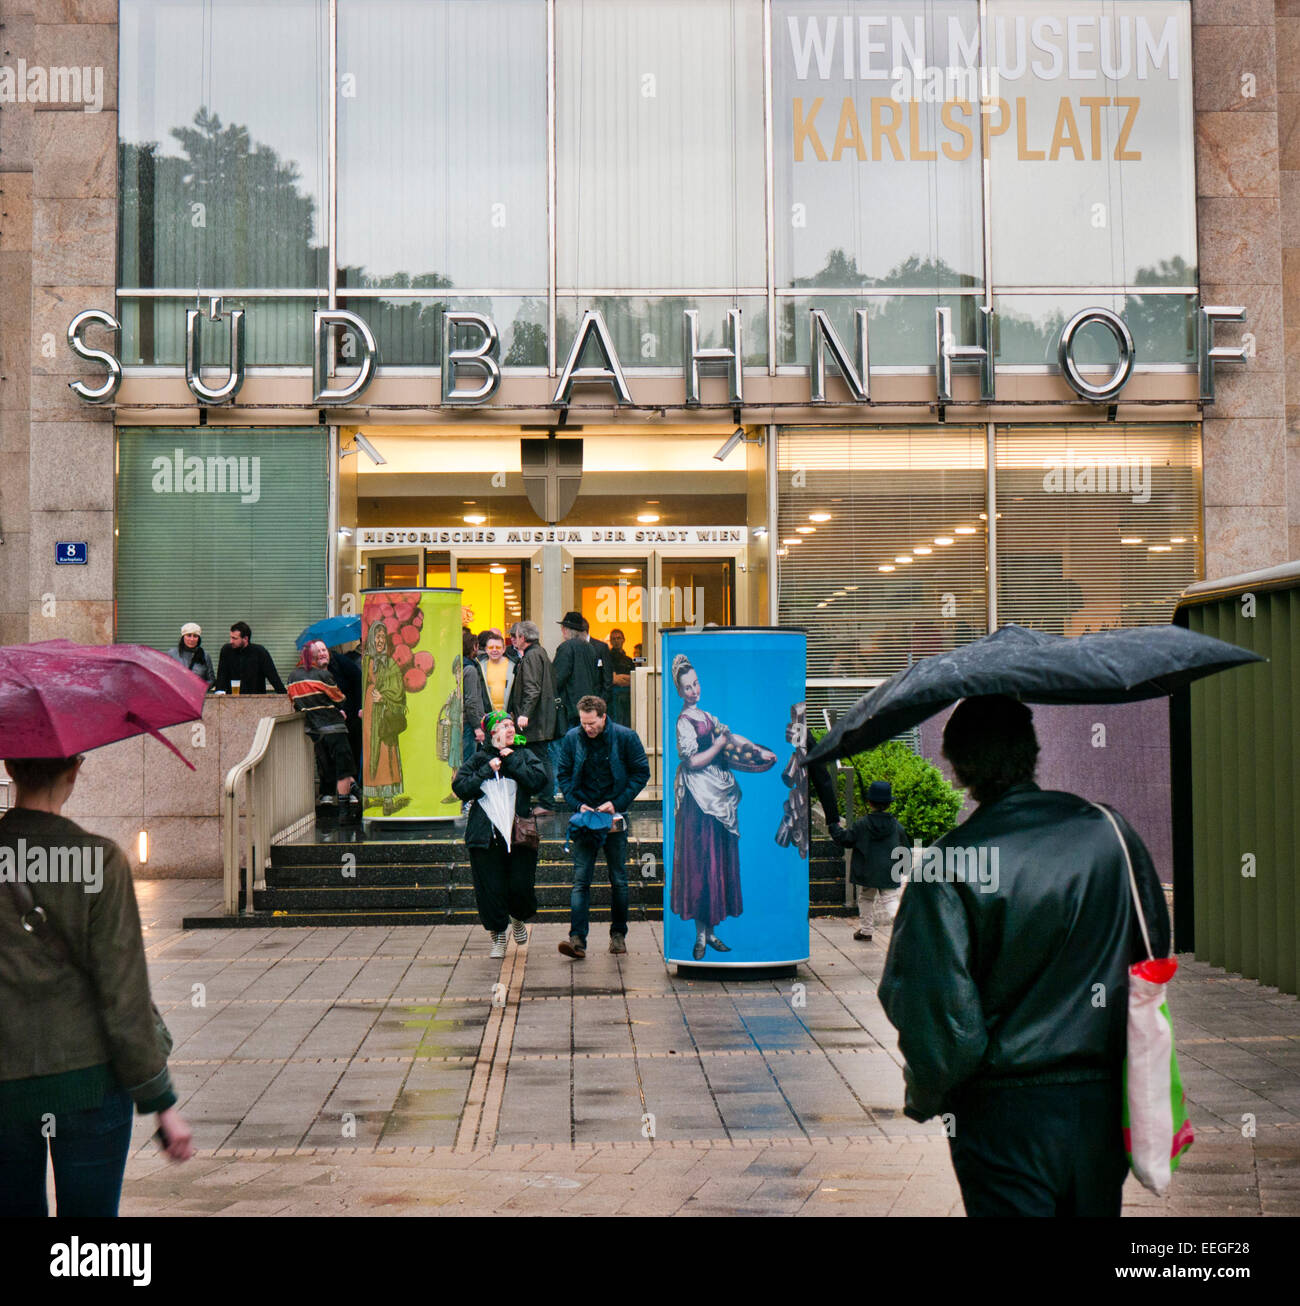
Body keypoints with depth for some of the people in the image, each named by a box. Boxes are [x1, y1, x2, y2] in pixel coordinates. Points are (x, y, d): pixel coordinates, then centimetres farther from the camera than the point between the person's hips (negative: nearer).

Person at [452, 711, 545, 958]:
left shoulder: (523, 756, 10)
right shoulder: (478, 759, 7)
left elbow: (538, 780, -7)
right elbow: (460, 787, -4)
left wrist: (511, 760, -7)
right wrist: (488, 771, -10)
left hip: (519, 833, 1)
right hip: (486, 834, 0)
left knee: (521, 886, -3)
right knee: (491, 889, 0)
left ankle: (517, 918, 30)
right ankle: (498, 935, 18)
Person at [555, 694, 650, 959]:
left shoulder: (625, 737, -7)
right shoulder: (572, 739, -1)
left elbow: (641, 773, -1)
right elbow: (564, 776, 8)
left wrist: (617, 803, -10)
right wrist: (578, 804, -7)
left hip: (615, 816, -1)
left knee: (618, 879, 7)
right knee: (581, 879, -8)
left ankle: (618, 934, 21)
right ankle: (577, 939, -14)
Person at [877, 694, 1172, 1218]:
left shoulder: (946, 865, -16)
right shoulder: (1110, 831, -1)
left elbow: (935, 1012, -18)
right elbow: (1157, 946, 10)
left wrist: (924, 1098, 1)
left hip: (1003, 1116, -5)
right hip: (1105, 1100, 5)